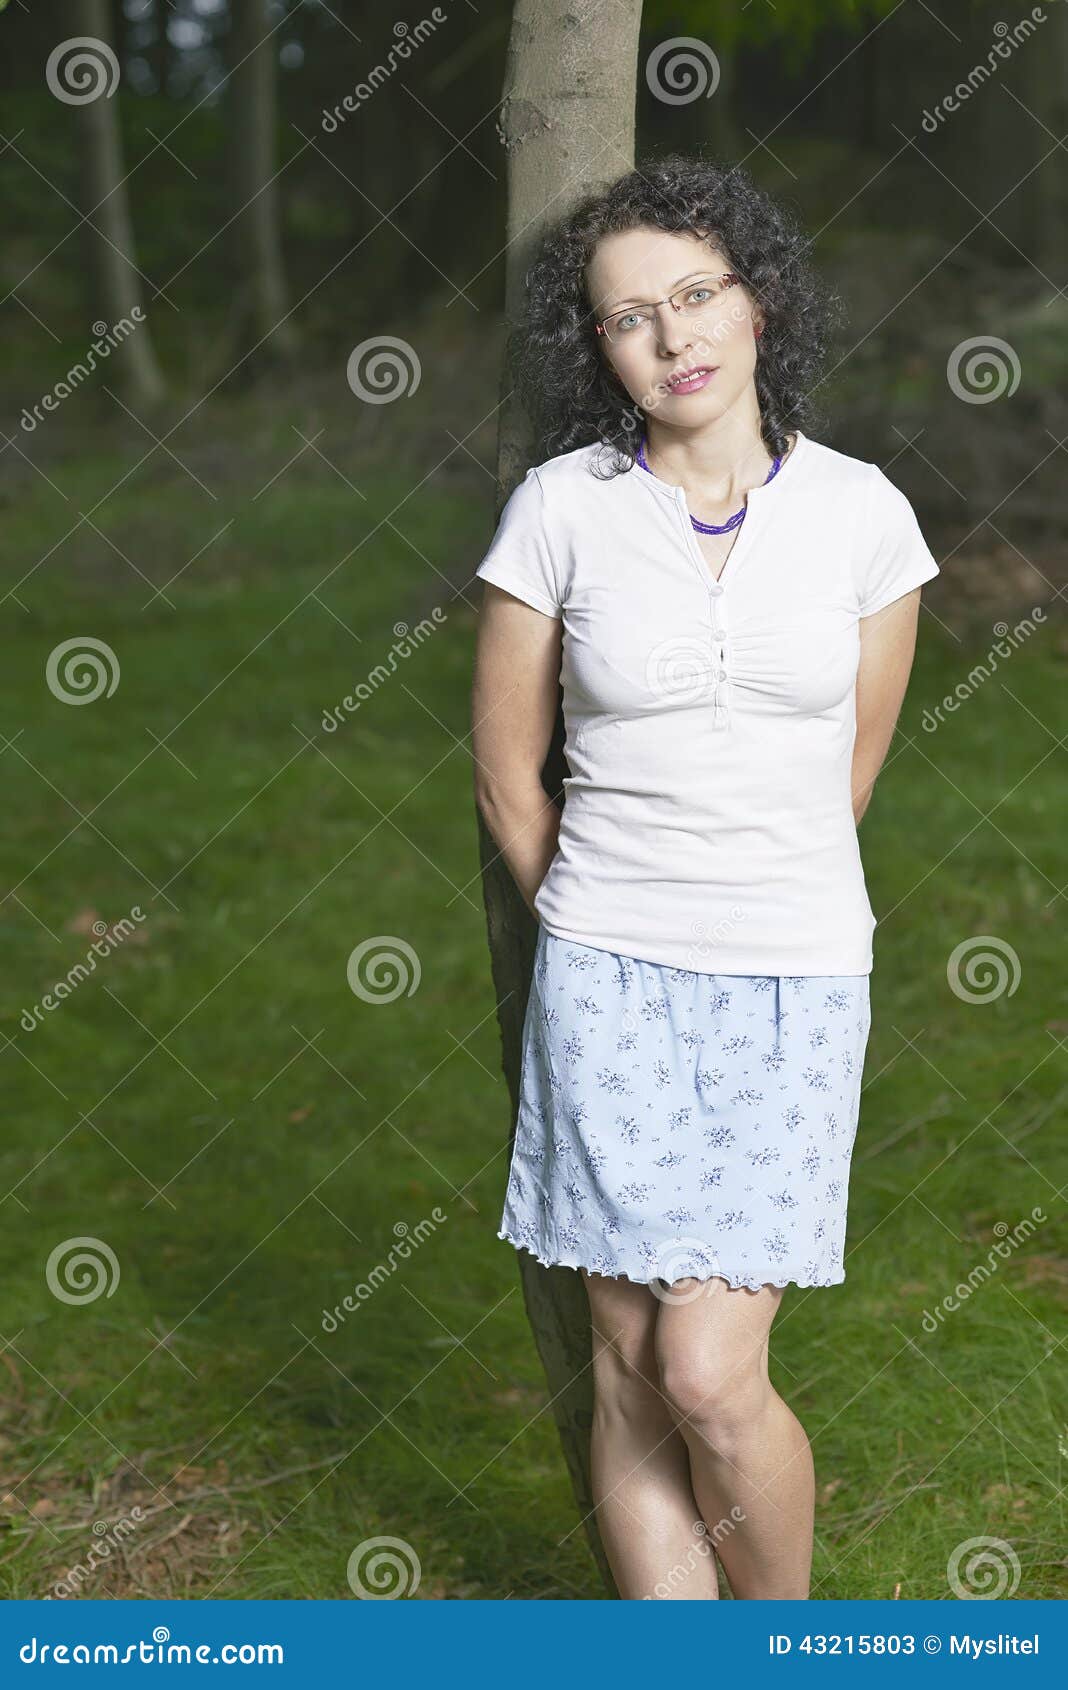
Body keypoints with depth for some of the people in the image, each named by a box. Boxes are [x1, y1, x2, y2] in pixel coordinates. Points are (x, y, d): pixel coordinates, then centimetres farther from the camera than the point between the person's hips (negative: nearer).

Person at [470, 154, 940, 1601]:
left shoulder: (860, 513, -2)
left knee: (708, 1375, -7)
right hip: (609, 983, 1)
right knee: (633, 1372, 4)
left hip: (795, 981, -1)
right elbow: (506, 771, 7)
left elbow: (850, 772, 10)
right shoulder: (560, 511, -3)